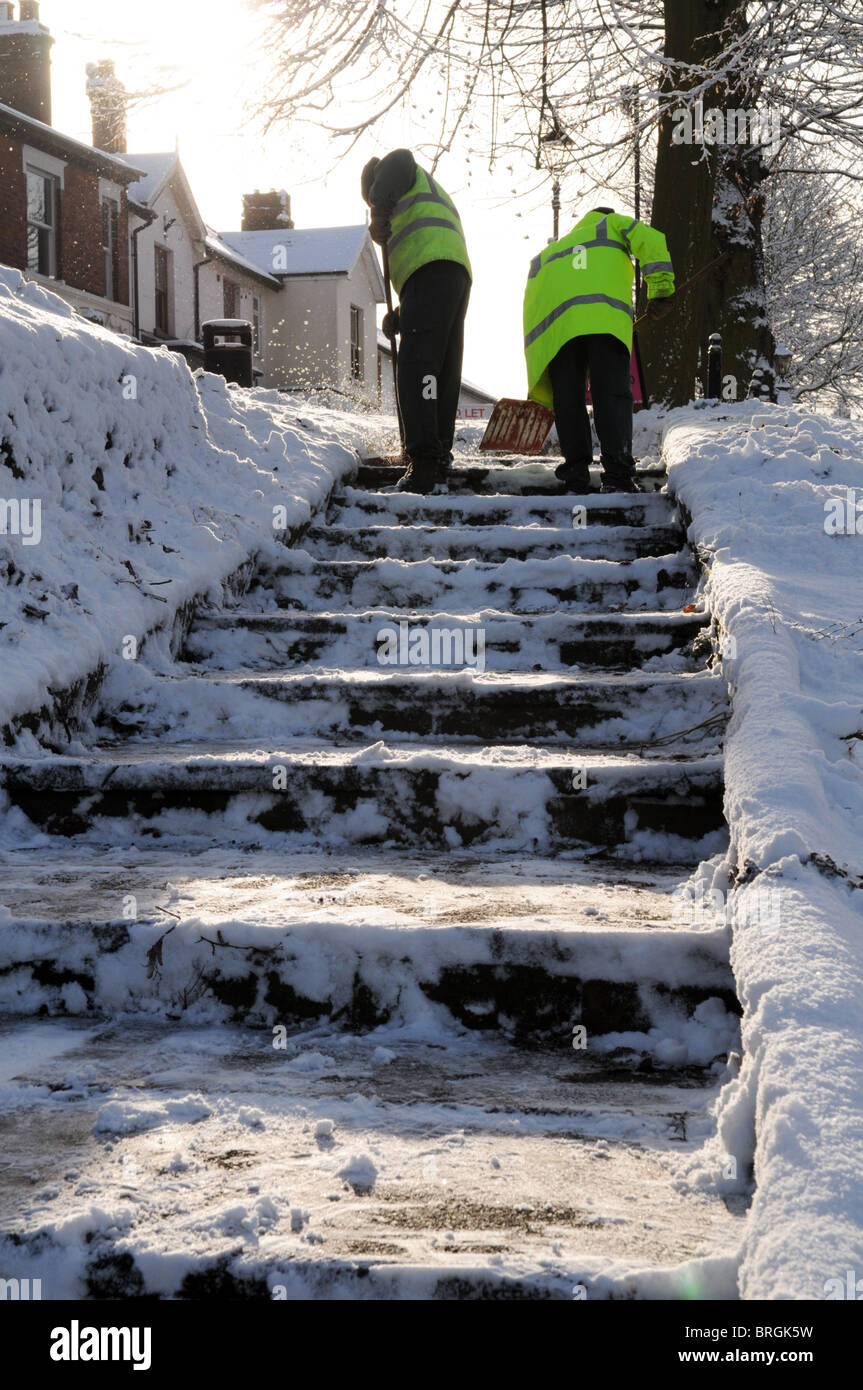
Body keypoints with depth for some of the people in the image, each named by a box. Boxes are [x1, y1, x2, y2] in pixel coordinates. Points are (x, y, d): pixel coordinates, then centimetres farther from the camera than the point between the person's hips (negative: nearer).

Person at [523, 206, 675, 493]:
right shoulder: (612, 224, 33)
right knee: (612, 395, -6)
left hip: (557, 324, 3)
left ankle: (576, 474, 1)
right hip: (607, 318, -2)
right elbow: (652, 242, 10)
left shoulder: (546, 255, 41)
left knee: (568, 399, 7)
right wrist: (661, 291, 13)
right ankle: (618, 475, -16)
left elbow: (531, 312, 33)